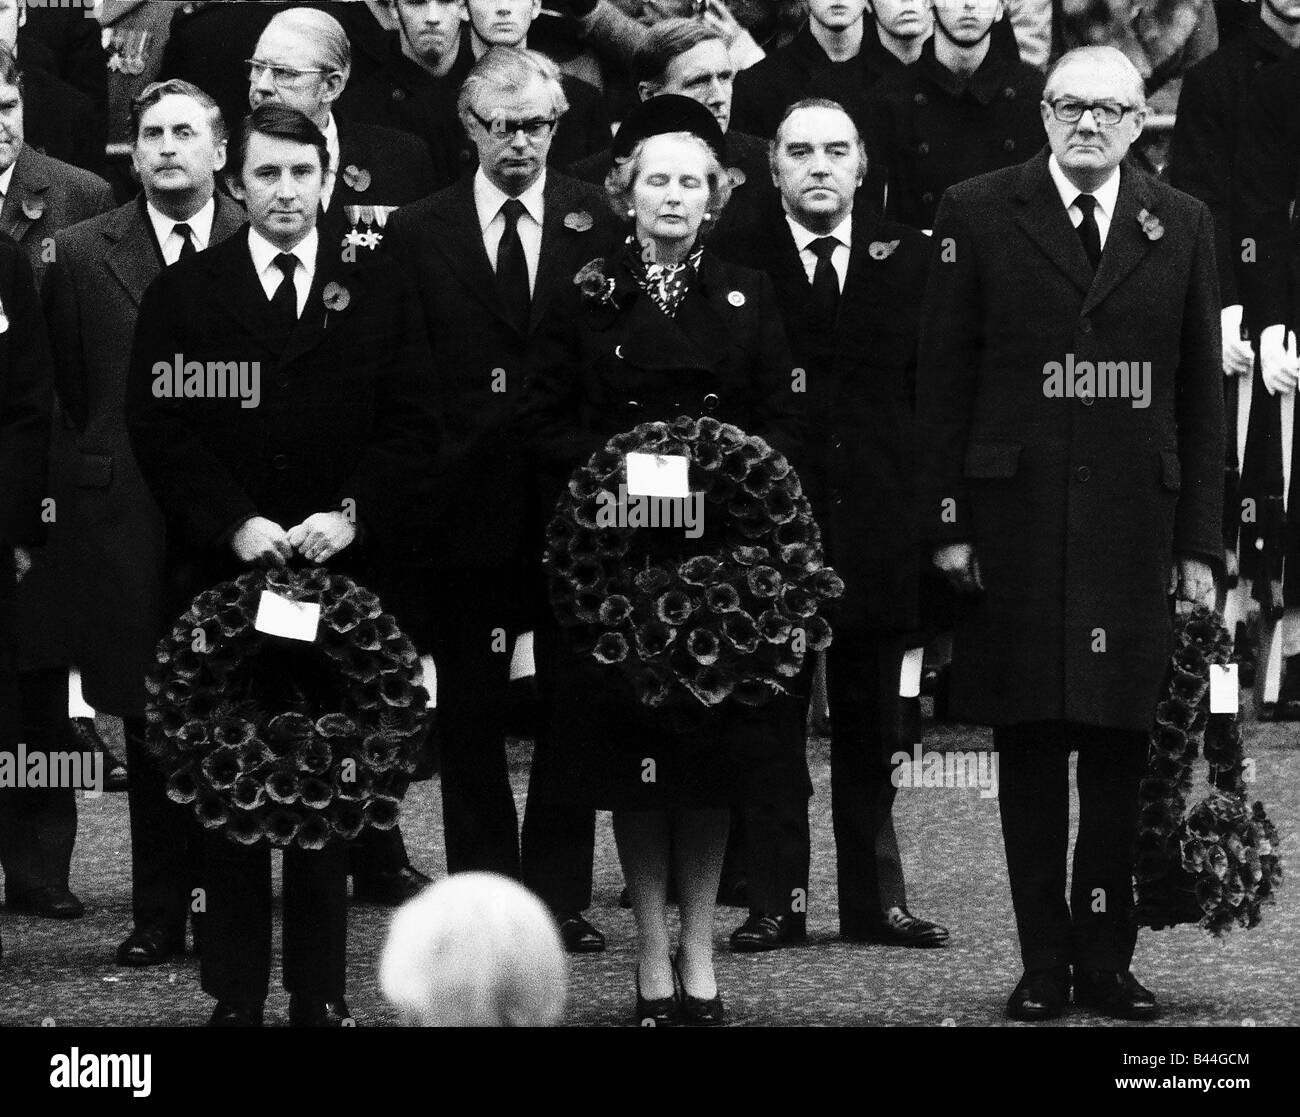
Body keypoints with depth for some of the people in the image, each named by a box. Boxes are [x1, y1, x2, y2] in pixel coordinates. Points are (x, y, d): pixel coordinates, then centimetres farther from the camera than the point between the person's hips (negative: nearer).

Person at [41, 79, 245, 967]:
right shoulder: (82, 255, 6)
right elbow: (70, 390, 11)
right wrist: (114, 460, 7)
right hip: (130, 520, 1)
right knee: (148, 727, 4)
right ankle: (159, 915, 11)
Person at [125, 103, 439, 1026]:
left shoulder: (379, 291, 11)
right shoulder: (182, 295, 8)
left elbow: (413, 429, 6)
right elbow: (159, 431, 1)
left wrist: (350, 516, -9)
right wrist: (236, 526, -11)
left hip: (345, 572, 0)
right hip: (223, 571, 0)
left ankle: (323, 993, 6)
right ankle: (236, 993, 4)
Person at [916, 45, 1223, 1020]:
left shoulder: (1182, 226, 8)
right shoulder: (978, 215, 3)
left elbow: (1200, 394, 8)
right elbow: (944, 379, 2)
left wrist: (1200, 540, 4)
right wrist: (947, 521, -4)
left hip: (1137, 527, 1)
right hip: (1016, 526, -1)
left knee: (1122, 748, 3)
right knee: (1029, 747, 3)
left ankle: (1107, 959, 12)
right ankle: (1043, 965, 9)